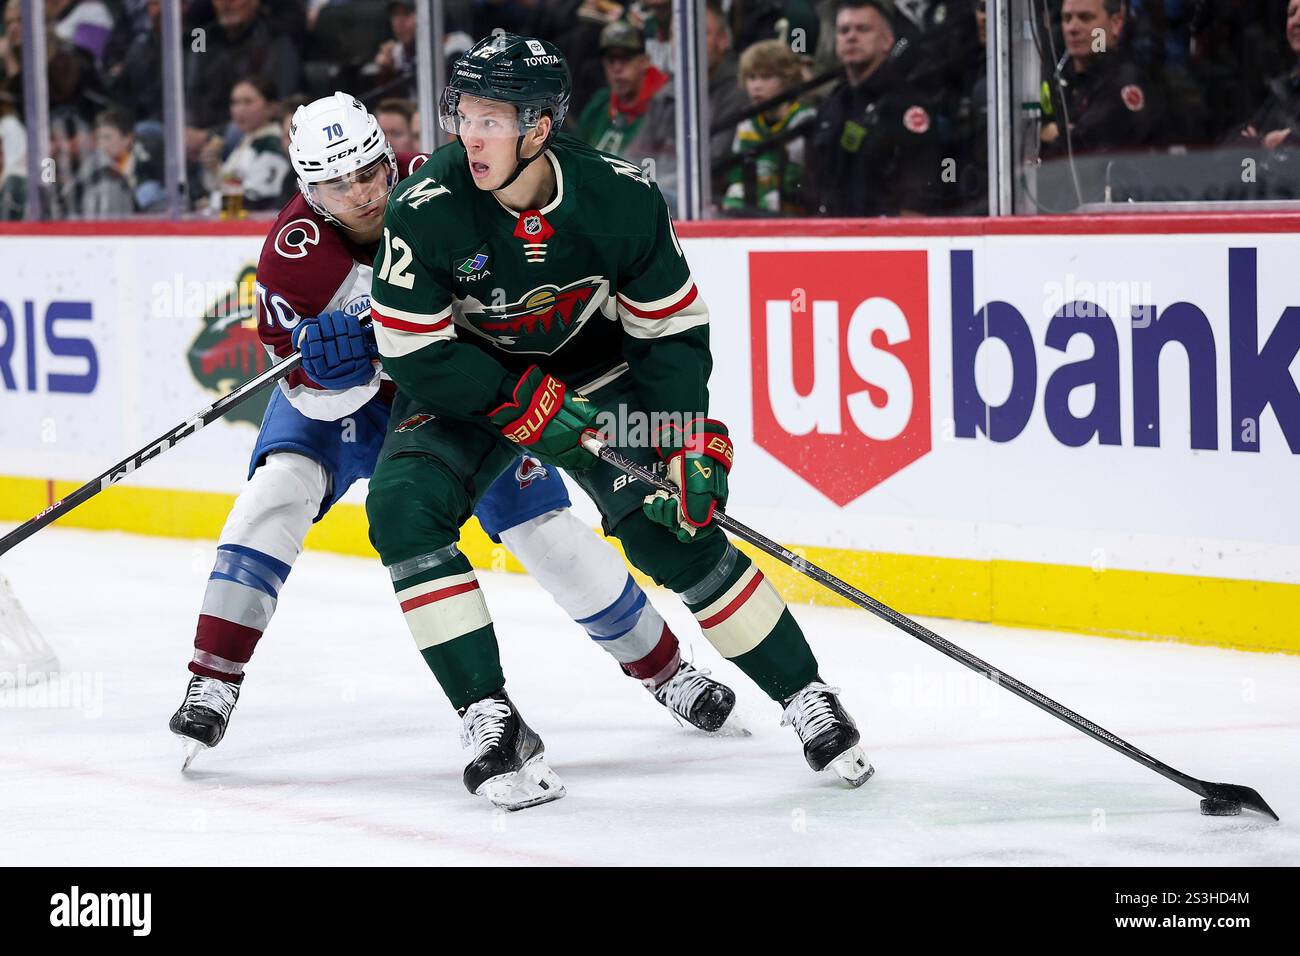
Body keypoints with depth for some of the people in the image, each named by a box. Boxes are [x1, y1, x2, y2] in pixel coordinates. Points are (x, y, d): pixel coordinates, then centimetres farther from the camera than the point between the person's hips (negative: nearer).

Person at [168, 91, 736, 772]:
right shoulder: (295, 251, -28)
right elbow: (315, 395, -26)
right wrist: (327, 363, -46)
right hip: (347, 400, -1)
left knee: (546, 531, -3)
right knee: (279, 487, -25)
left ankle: (664, 668, 15)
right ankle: (214, 680, -19)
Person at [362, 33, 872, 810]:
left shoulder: (621, 199, -22)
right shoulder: (427, 211, -26)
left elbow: (673, 329, -11)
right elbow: (412, 352, -21)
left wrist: (691, 445, -19)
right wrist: (526, 406, -25)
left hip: (594, 372, 0)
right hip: (468, 386, 0)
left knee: (672, 529, -10)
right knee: (403, 508, -24)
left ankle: (806, 697, 8)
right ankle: (494, 727, -21)